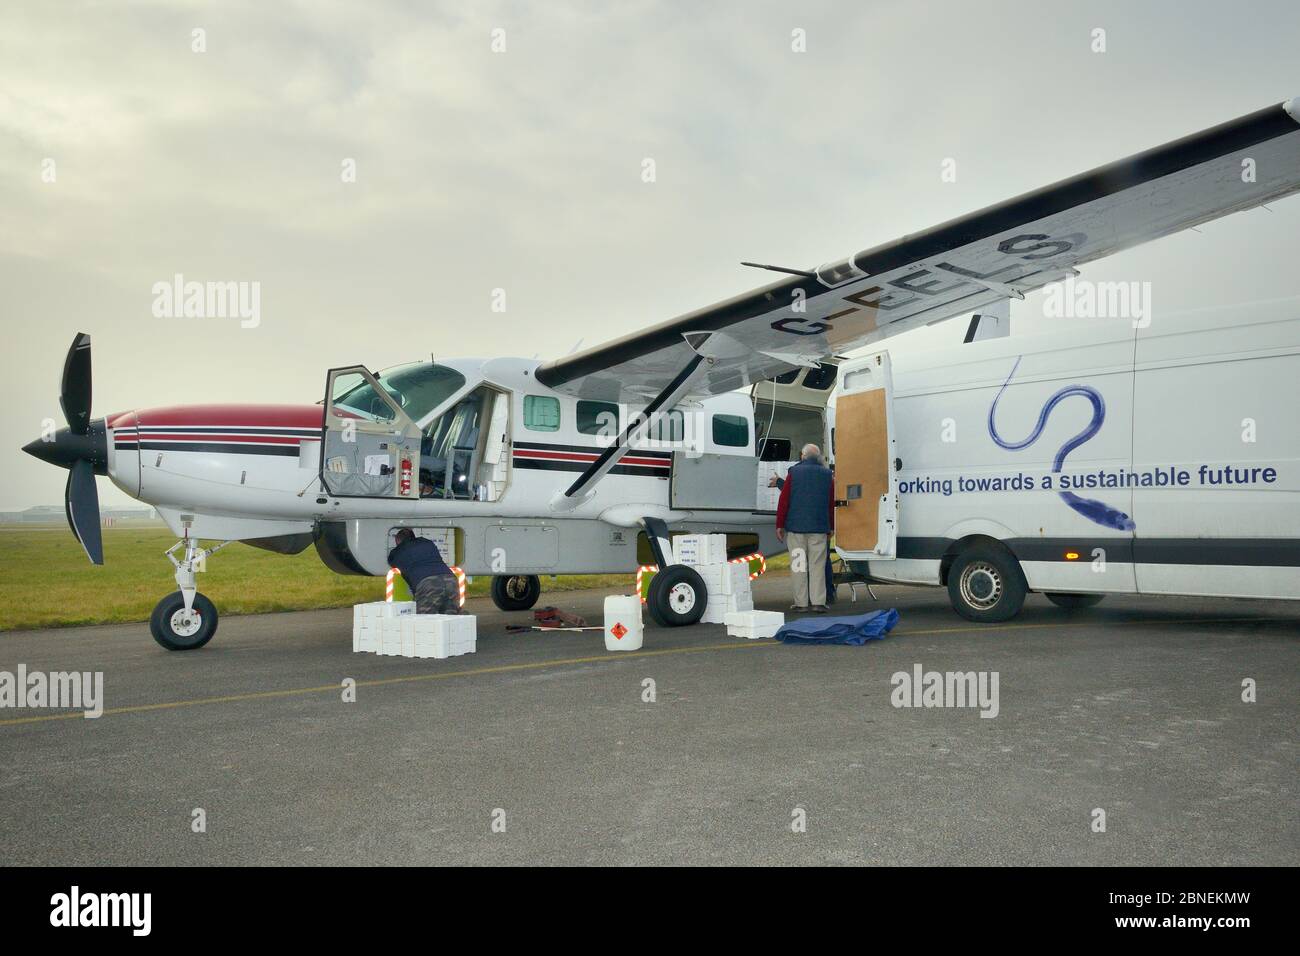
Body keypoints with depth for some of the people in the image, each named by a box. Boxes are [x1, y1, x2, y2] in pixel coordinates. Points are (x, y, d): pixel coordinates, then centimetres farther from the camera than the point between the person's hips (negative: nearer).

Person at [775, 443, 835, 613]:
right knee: (818, 565, 3)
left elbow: (784, 500, -2)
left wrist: (780, 525, 2)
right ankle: (818, 601, 0)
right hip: (819, 528, 1)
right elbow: (832, 504, 9)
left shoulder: (794, 472, 1)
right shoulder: (827, 475, 8)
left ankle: (801, 602, 4)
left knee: (798, 564, 3)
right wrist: (831, 528, 15)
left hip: (796, 526, -1)